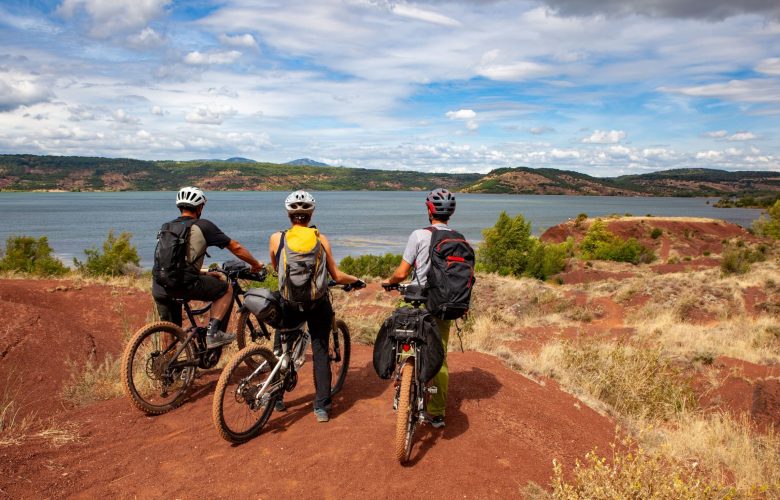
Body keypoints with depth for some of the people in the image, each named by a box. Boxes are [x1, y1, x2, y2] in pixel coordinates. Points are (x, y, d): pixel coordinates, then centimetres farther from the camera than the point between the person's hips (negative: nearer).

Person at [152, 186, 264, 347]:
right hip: (183, 284, -6)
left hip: (158, 287, 6)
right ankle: (213, 333, 4)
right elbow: (236, 247, 9)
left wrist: (205, 274, 38)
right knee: (226, 289, 13)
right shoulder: (203, 226, 4)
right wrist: (256, 264, 23)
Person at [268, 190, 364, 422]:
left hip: (289, 305, 0)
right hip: (318, 305, 0)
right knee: (320, 352, 12)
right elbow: (337, 276, -2)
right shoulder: (321, 239, -4)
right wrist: (355, 280, 18)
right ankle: (322, 406, 14)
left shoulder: (276, 238, -5)